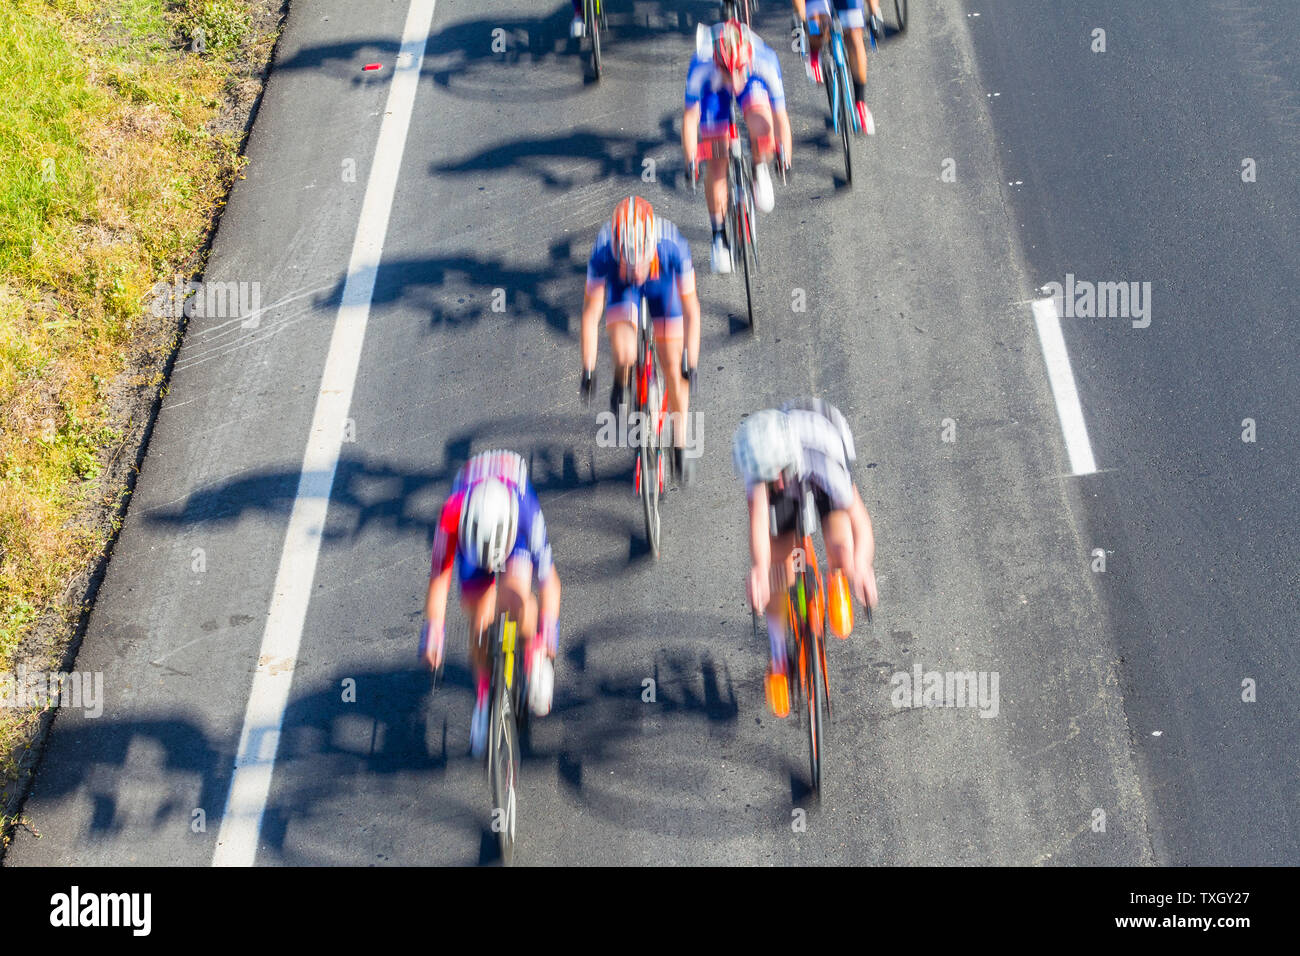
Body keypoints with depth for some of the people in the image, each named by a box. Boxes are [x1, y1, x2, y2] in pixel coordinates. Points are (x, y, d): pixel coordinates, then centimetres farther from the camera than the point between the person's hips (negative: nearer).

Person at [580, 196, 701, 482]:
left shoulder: (673, 246, -39)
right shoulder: (602, 252, -37)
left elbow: (690, 310, -30)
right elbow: (591, 313, -27)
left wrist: (691, 364, -32)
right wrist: (588, 370, -26)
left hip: (662, 287, 0)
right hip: (621, 288, 0)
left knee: (672, 370, -3)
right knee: (624, 355, -25)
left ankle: (681, 446, 12)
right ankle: (622, 384, 9)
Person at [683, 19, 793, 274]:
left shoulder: (765, 60, -39)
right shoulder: (701, 65, -40)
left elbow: (780, 115, -34)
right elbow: (690, 116, -33)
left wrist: (785, 159, -40)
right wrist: (690, 162, -38)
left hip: (753, 83, 0)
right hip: (714, 90, 0)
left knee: (761, 126, -32)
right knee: (716, 164, -7)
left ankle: (760, 171, 1)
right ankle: (719, 236, 8)